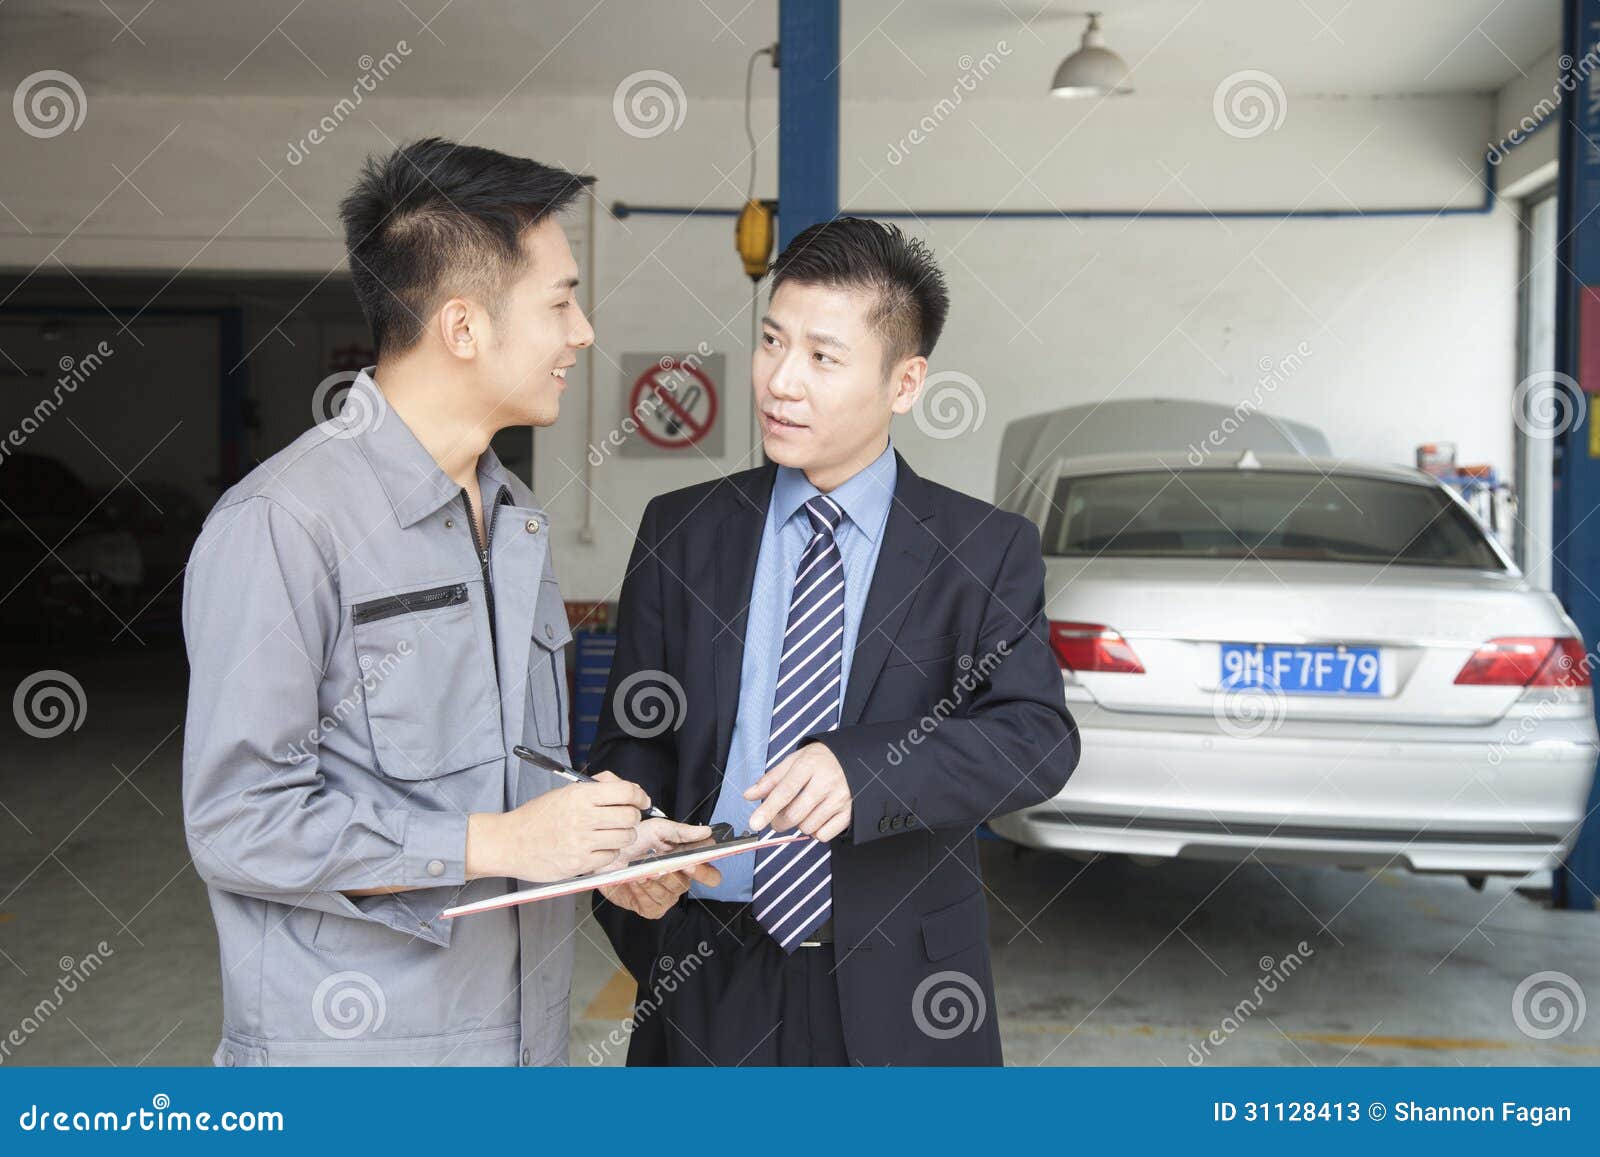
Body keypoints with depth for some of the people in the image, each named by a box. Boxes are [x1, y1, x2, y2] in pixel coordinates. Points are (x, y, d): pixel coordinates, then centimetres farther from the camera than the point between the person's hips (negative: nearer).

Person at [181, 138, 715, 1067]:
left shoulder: (516, 515, 9)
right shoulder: (284, 523, -17)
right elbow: (240, 822, -18)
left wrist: (604, 836, -3)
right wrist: (492, 844, -20)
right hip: (351, 1041, -7)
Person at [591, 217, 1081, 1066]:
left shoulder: (986, 551, -4)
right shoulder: (680, 533, 2)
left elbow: (1038, 737, -15)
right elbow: (632, 747, 4)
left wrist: (866, 768, -31)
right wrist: (646, 943, -7)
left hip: (895, 996, -1)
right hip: (712, 982, 2)